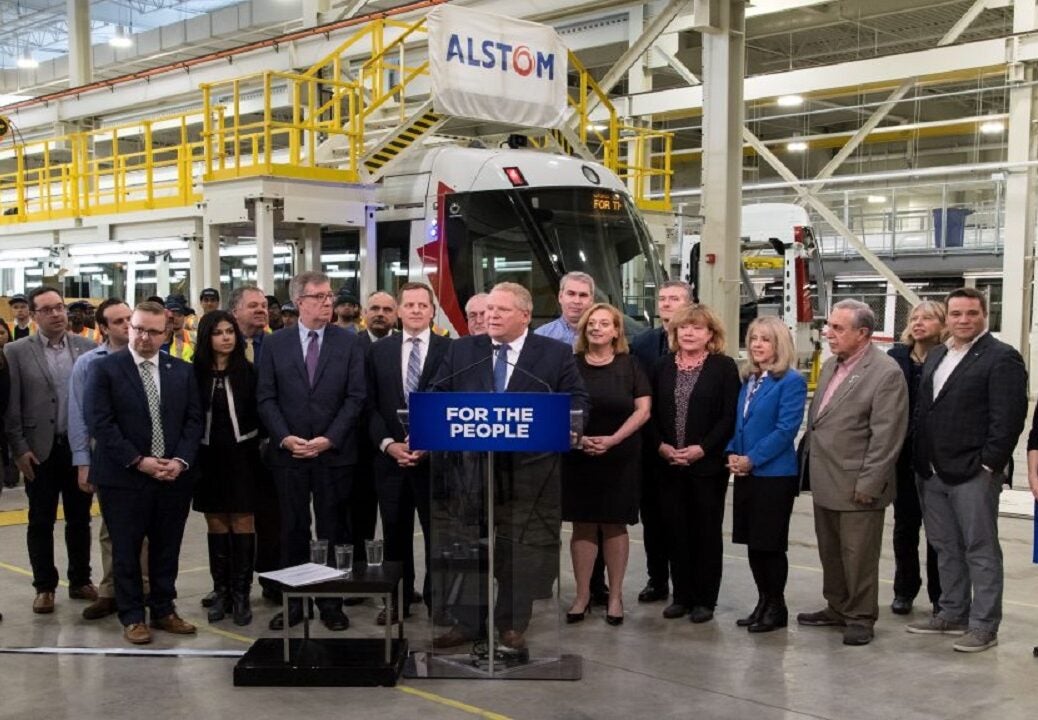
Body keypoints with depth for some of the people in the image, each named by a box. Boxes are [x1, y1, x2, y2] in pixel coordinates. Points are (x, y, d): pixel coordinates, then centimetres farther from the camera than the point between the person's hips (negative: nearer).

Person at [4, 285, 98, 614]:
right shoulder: (16, 351, -2)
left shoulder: (88, 348, 2)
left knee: (79, 519, 11)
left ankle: (80, 580, 24)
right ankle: (44, 587, 19)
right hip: (40, 450, -1)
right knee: (41, 522, 8)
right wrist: (19, 449, -7)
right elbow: (11, 405, -3)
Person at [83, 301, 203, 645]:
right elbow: (99, 422, -10)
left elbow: (194, 420, 6)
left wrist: (180, 460, -9)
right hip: (123, 477, -3)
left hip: (174, 476, 3)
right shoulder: (105, 368, -3)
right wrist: (138, 461, -15)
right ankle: (132, 617, 17)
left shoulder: (182, 370, 8)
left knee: (167, 548, 11)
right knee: (126, 550, 6)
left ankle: (163, 610, 23)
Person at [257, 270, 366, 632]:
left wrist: (329, 439, -11)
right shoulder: (275, 344, 5)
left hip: (334, 453, -1)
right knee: (293, 530, 7)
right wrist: (285, 437, -10)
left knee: (331, 530, 6)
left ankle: (331, 603, 16)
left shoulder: (348, 343, 2)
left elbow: (356, 397, -2)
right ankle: (293, 601, 17)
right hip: (288, 453, 1)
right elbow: (266, 397, 2)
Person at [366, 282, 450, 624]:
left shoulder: (451, 350, -1)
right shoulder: (379, 350, 7)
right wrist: (388, 444, -8)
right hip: (390, 456, 2)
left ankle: (437, 597, 16)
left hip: (435, 457, -2)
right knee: (395, 532, 10)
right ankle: (398, 599, 21)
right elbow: (371, 406, 5)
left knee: (437, 531, 4)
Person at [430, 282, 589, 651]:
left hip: (529, 467, -2)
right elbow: (438, 396, 10)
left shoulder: (556, 353, 2)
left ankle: (511, 625, 18)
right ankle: (467, 622, 20)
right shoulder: (461, 350, 9)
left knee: (521, 548, 5)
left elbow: (577, 401, 1)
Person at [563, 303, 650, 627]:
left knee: (615, 525, 5)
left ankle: (615, 595, 16)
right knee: (583, 525, 5)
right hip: (578, 457, 1)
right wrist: (577, 438, -12)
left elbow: (643, 409, -2)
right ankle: (583, 595, 15)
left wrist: (612, 439, -13)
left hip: (620, 458, -1)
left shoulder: (629, 365, 2)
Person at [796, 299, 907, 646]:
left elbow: (886, 436, -18)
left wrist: (868, 485, -18)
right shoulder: (831, 364, 11)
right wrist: (809, 460, 12)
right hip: (825, 481, 8)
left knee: (858, 555, 4)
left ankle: (861, 618, 19)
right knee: (830, 552, 18)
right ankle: (837, 608, 33)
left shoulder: (886, 373, -15)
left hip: (856, 486, -8)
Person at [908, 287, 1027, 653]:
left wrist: (989, 465, -16)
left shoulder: (1002, 358, -8)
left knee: (981, 551, 1)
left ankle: (984, 626, 8)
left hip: (973, 473, -7)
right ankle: (952, 615, 27)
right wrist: (920, 459, 11)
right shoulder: (936, 356, 15)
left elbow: (1008, 417, -13)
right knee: (946, 549, 15)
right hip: (932, 472, 7)